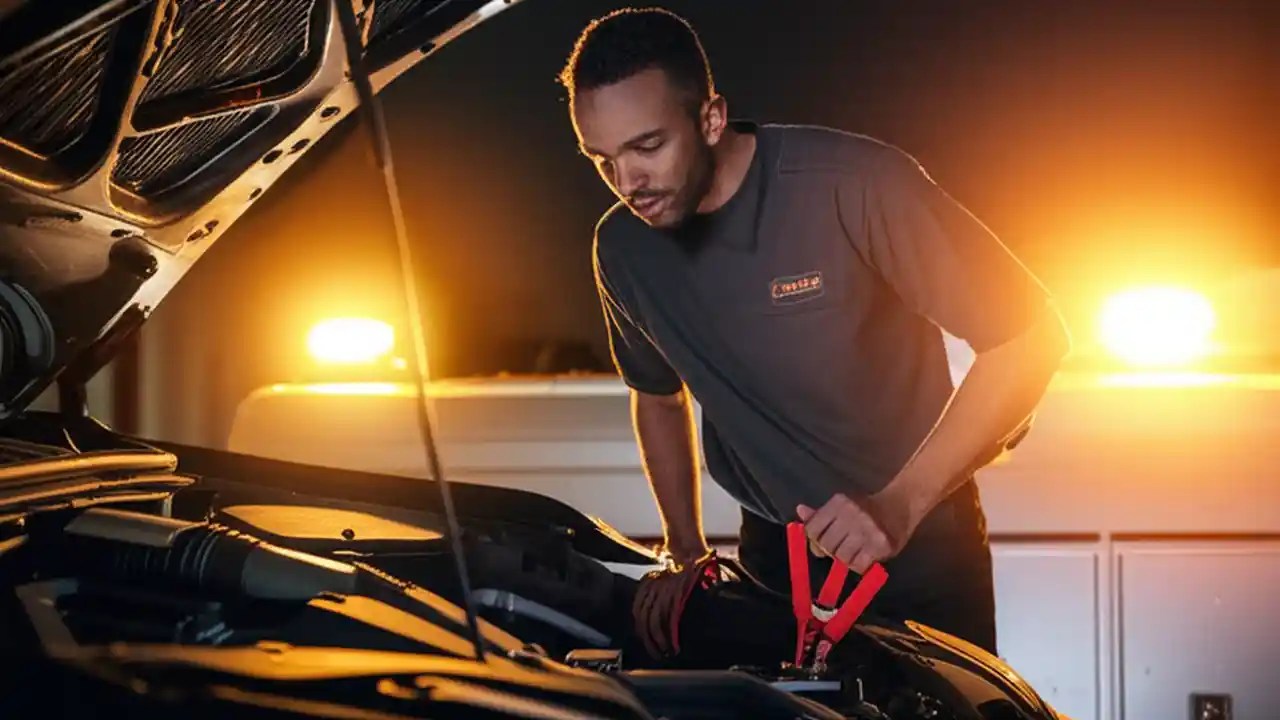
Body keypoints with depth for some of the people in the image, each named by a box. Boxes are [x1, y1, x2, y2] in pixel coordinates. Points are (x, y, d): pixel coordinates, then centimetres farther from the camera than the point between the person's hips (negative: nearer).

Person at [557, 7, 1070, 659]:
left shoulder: (857, 184, -24)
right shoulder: (622, 250, -5)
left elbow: (1031, 337, -22)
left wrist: (901, 505, -29)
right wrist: (686, 553, 6)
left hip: (919, 542, -4)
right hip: (774, 553, 4)